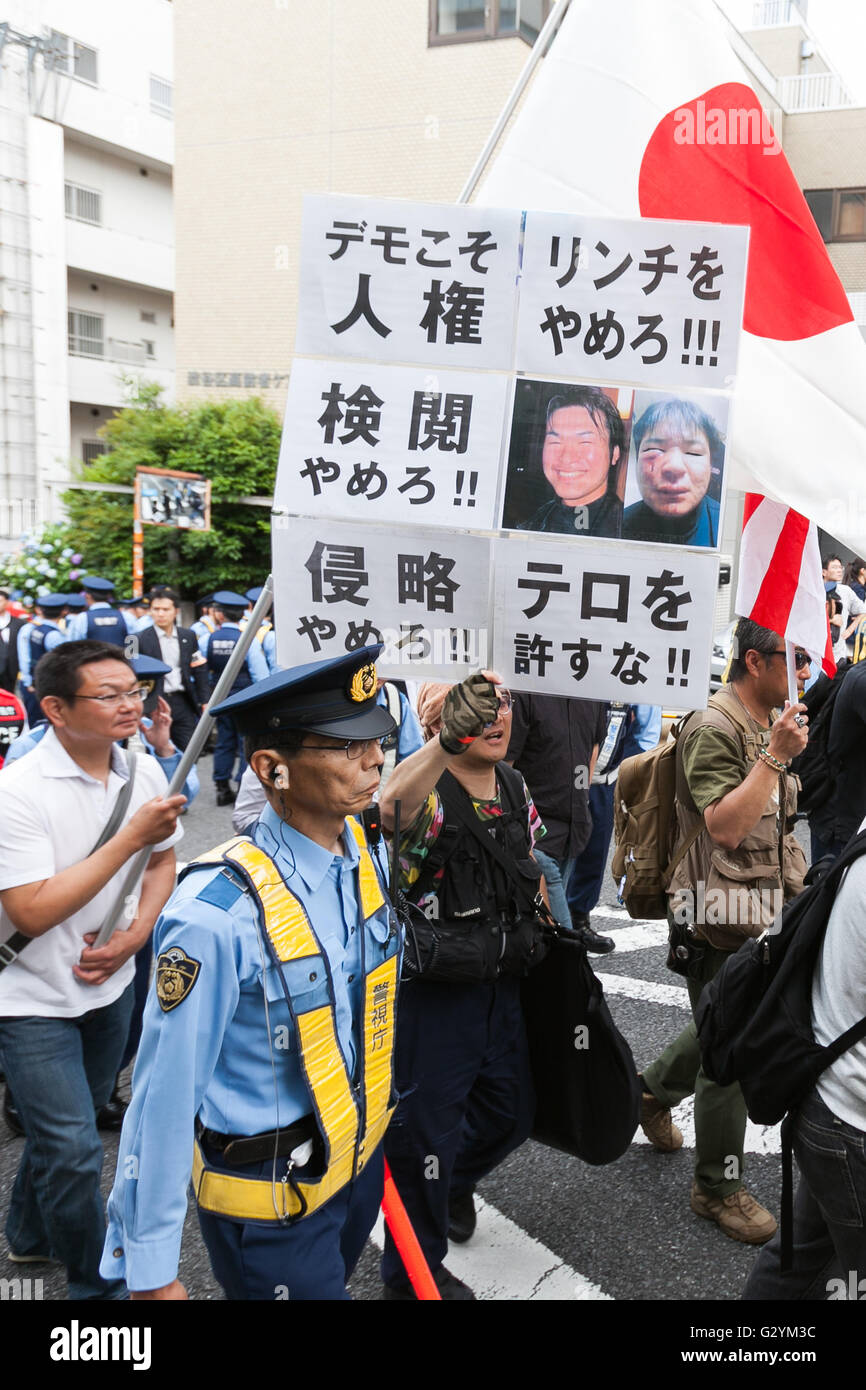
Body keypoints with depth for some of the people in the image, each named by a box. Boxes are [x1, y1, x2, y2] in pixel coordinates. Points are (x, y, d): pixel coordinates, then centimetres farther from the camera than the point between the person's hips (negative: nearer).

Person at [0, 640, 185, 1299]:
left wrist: (134, 934, -9)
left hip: (111, 984, 6)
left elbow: (163, 862, 9)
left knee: (71, 1120, 23)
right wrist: (131, 837, -29)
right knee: (74, 1151, -6)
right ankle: (98, 1285, 18)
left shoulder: (144, 771, -5)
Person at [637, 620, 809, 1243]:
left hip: (761, 907, 9)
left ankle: (654, 1090, 46)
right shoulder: (713, 729, -18)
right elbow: (725, 826, -27)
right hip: (723, 916, -9)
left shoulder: (769, 725, 12)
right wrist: (775, 756, -28)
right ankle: (719, 1186, 16)